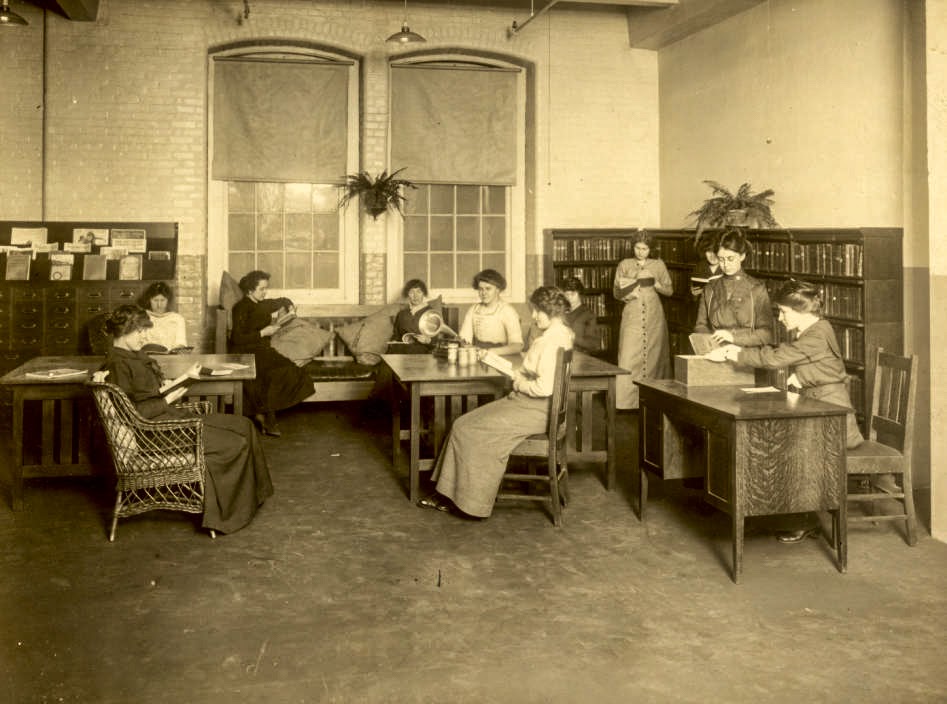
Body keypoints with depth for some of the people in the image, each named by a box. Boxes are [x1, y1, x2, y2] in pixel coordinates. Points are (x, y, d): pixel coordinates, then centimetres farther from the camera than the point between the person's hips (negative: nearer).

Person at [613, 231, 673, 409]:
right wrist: (626, 292, -12)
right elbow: (616, 292, 9)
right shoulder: (624, 265, 9)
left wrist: (655, 284, -8)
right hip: (632, 316, -1)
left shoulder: (659, 265, 9)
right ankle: (626, 401, -8)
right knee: (629, 356, -9)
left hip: (654, 316, 1)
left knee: (654, 356, -1)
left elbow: (670, 290, 10)